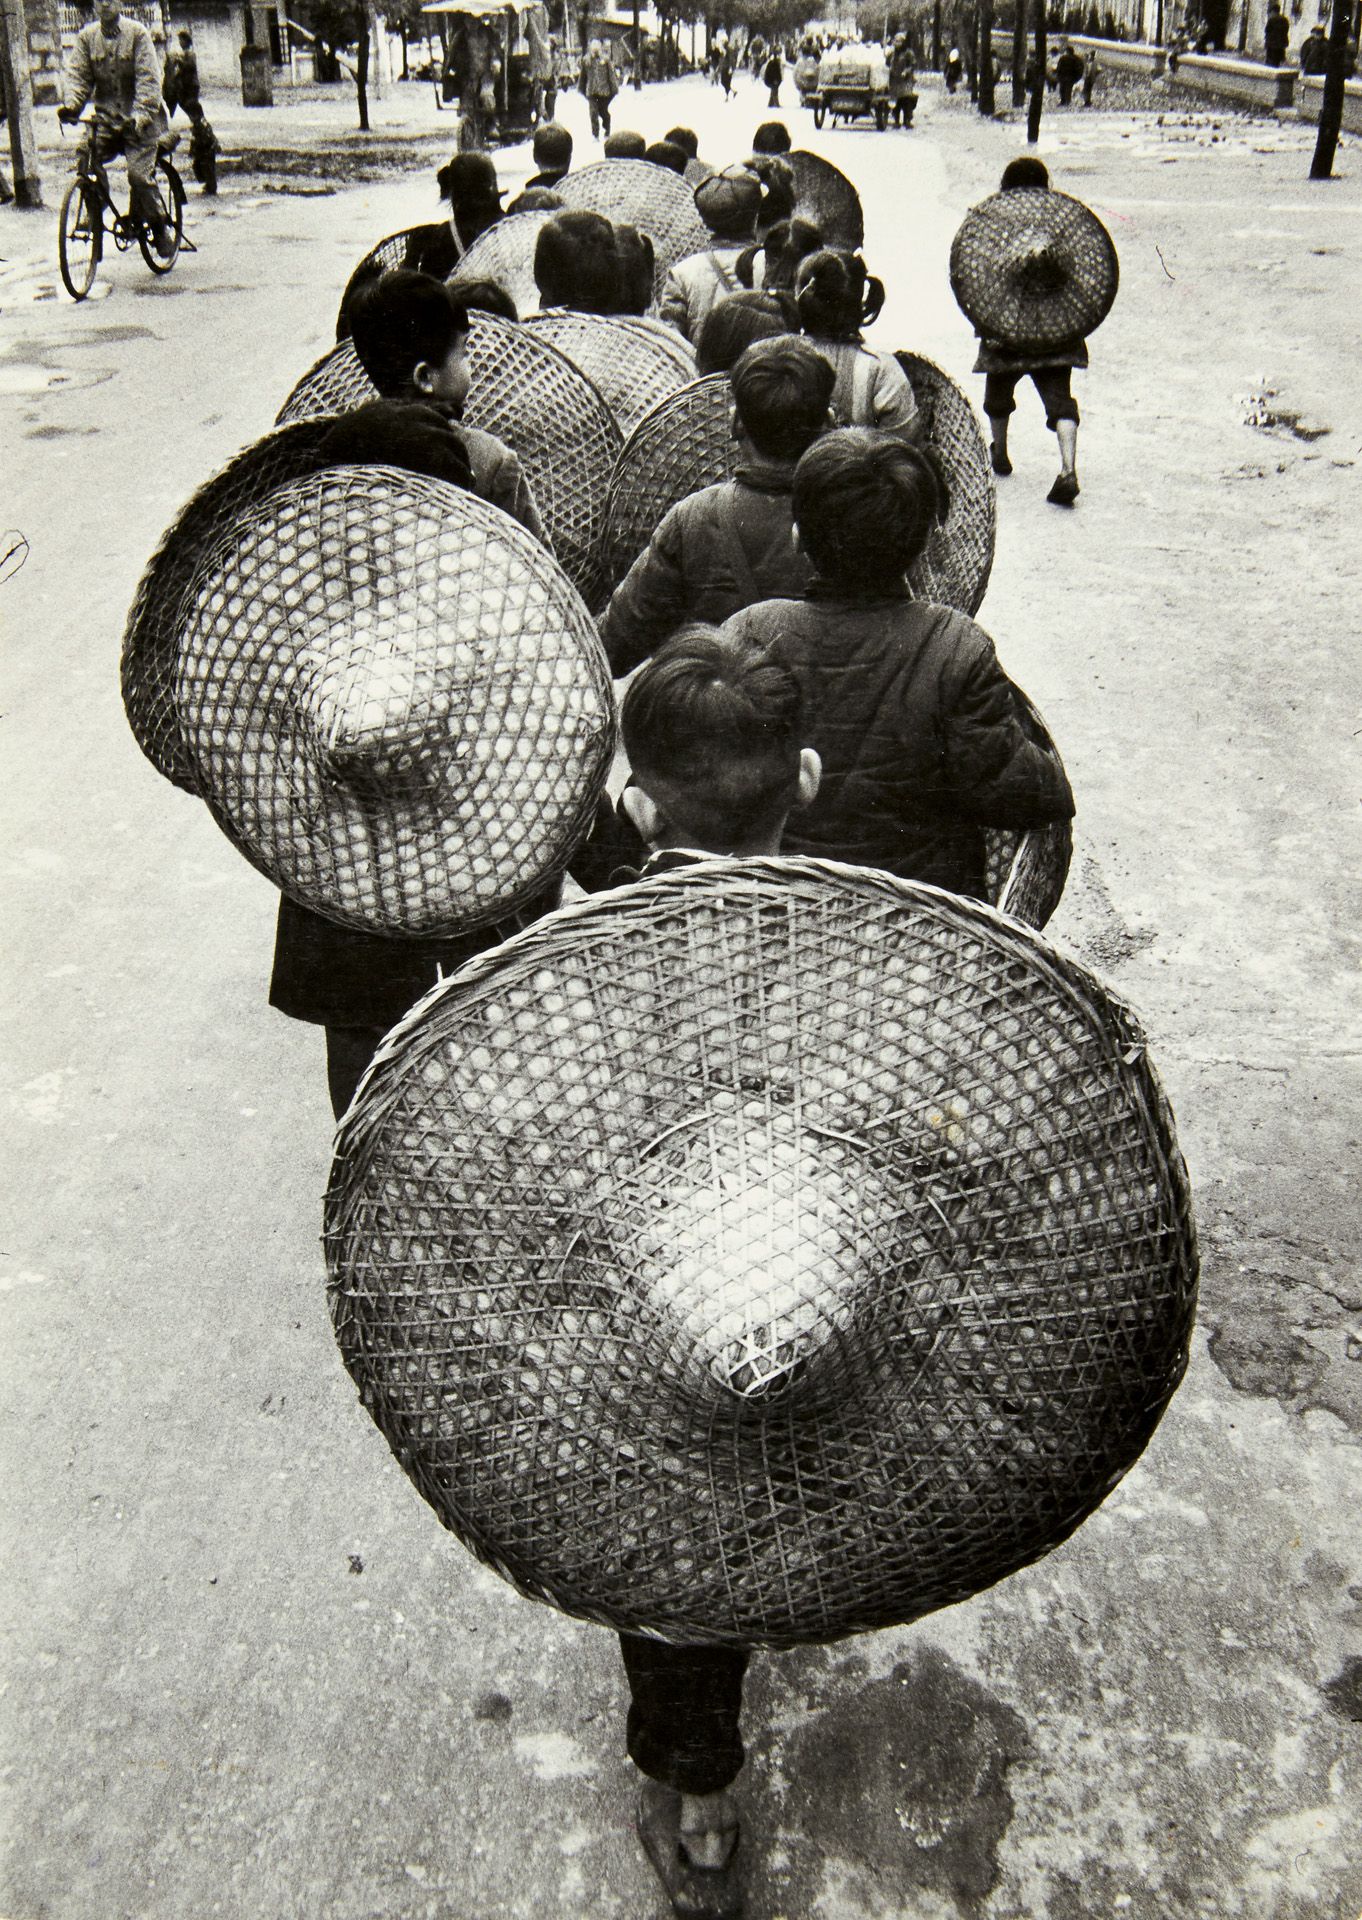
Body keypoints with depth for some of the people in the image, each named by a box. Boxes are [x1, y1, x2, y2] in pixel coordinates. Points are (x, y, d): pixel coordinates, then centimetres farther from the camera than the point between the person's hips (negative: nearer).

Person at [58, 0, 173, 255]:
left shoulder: (137, 33, -5)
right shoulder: (87, 36, 7)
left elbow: (149, 77, -12)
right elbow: (76, 73, 2)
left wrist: (141, 113, -26)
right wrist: (70, 103, -18)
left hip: (137, 119, -3)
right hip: (105, 116, 4)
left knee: (139, 174, -16)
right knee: (87, 156, -18)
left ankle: (161, 226, 5)